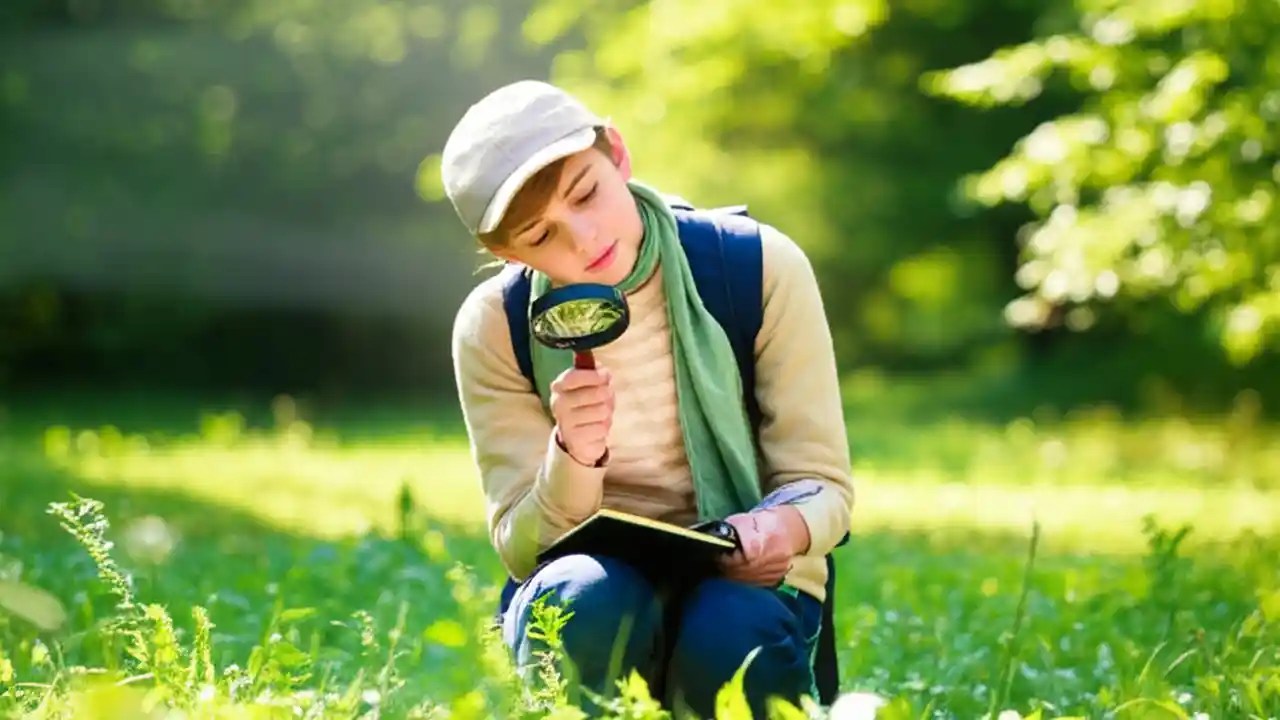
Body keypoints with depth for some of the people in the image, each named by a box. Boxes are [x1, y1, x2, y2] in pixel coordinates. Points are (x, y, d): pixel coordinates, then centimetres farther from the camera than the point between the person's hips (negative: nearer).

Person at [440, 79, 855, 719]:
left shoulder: (760, 268, -9)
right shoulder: (495, 328, -7)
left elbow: (821, 482, -6)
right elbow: (522, 549, -9)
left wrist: (785, 527, -31)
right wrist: (574, 457, -31)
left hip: (745, 585, -1)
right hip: (599, 594, 1)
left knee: (732, 634, -36)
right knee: (585, 597, -35)